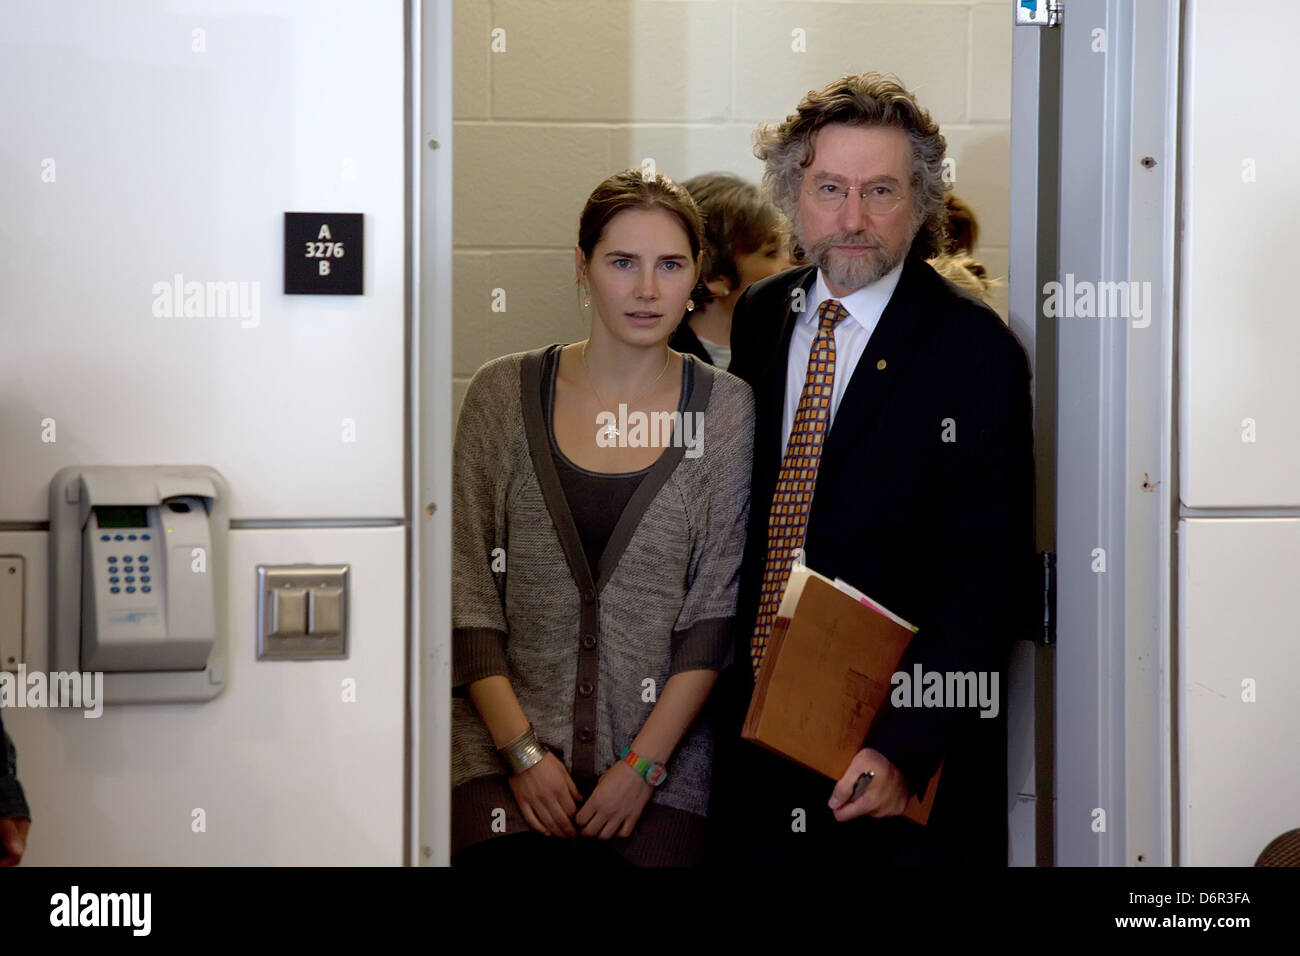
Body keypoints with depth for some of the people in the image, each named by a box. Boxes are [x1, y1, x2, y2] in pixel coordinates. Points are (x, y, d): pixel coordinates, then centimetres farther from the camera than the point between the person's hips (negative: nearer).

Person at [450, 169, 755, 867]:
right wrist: (524, 752, -6)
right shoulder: (504, 393, 1)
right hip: (504, 757, 0)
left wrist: (644, 763, -8)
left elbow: (719, 610, -2)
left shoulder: (726, 409, 1)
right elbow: (467, 589, 1)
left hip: (663, 768, 0)